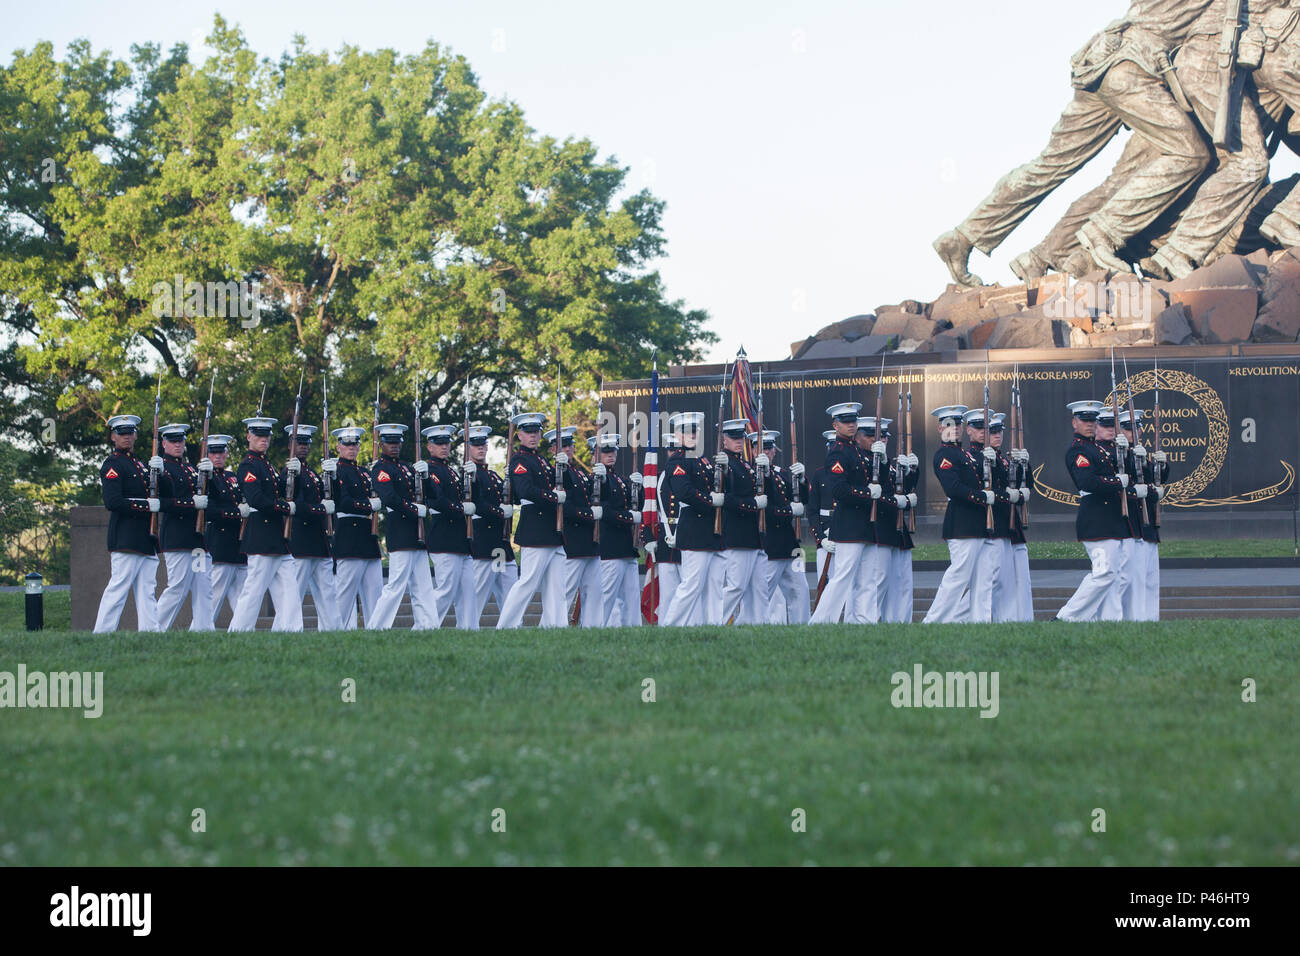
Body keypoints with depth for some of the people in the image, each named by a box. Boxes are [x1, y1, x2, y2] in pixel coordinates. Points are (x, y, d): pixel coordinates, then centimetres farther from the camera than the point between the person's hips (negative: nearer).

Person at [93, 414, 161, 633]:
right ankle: (102, 636, -8)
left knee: (146, 592, 5)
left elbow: (153, 496, 21)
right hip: (126, 539, -9)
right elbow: (112, 502, -17)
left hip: (145, 540, 9)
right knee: (119, 588, -10)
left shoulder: (139, 464, 21)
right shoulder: (112, 465, -6)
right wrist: (147, 506, -17)